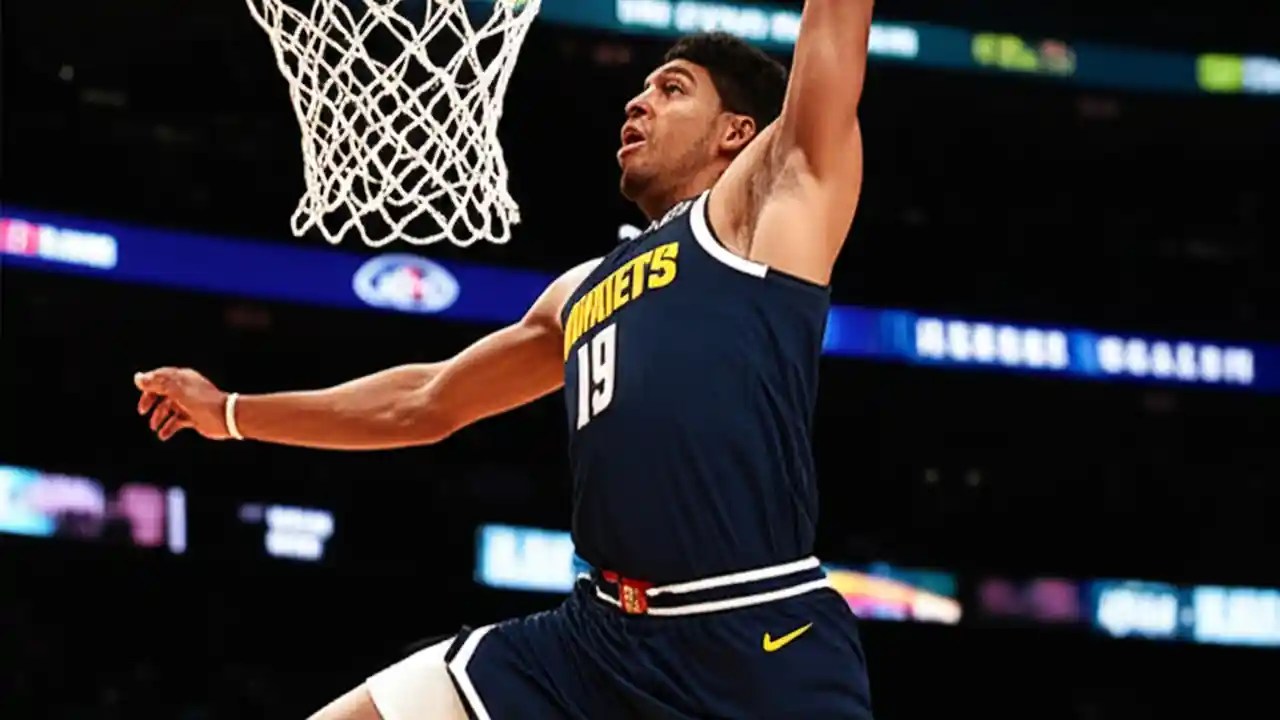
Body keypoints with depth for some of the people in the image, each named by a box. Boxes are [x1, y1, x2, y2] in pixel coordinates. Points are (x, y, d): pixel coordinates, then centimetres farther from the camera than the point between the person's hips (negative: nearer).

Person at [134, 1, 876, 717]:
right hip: (602, 635, 7)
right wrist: (230, 413, 41)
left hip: (757, 644, -7)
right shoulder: (584, 289, 25)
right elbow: (425, 402, 35)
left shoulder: (772, 198, 6)